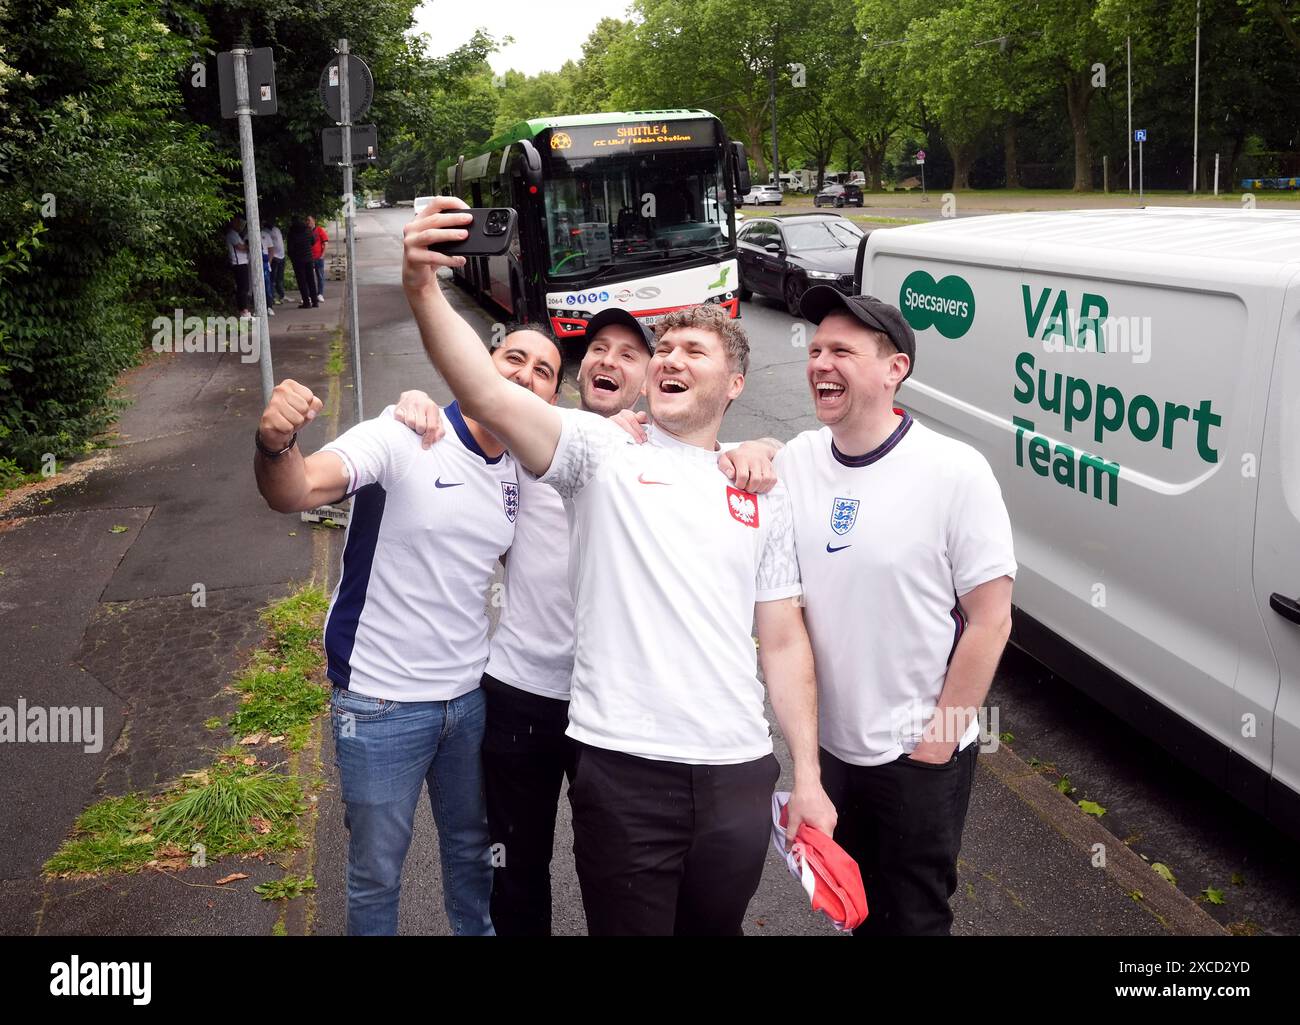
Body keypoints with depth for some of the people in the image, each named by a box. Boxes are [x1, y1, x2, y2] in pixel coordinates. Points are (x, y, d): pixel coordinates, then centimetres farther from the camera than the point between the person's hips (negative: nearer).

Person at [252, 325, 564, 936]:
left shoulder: (525, 471, 2)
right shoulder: (403, 437, -18)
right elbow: (296, 492, -29)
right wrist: (276, 445, -56)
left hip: (471, 696, 6)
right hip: (381, 703, -5)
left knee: (471, 845, 24)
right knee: (376, 873, 11)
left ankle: (478, 930, 48)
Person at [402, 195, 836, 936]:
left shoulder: (763, 494, 11)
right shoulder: (602, 452, 0)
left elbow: (784, 642, 11)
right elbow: (490, 398, -17)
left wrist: (809, 775, 5)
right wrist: (424, 289, -32)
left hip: (739, 771, 3)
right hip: (624, 766, -3)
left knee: (716, 927, 19)